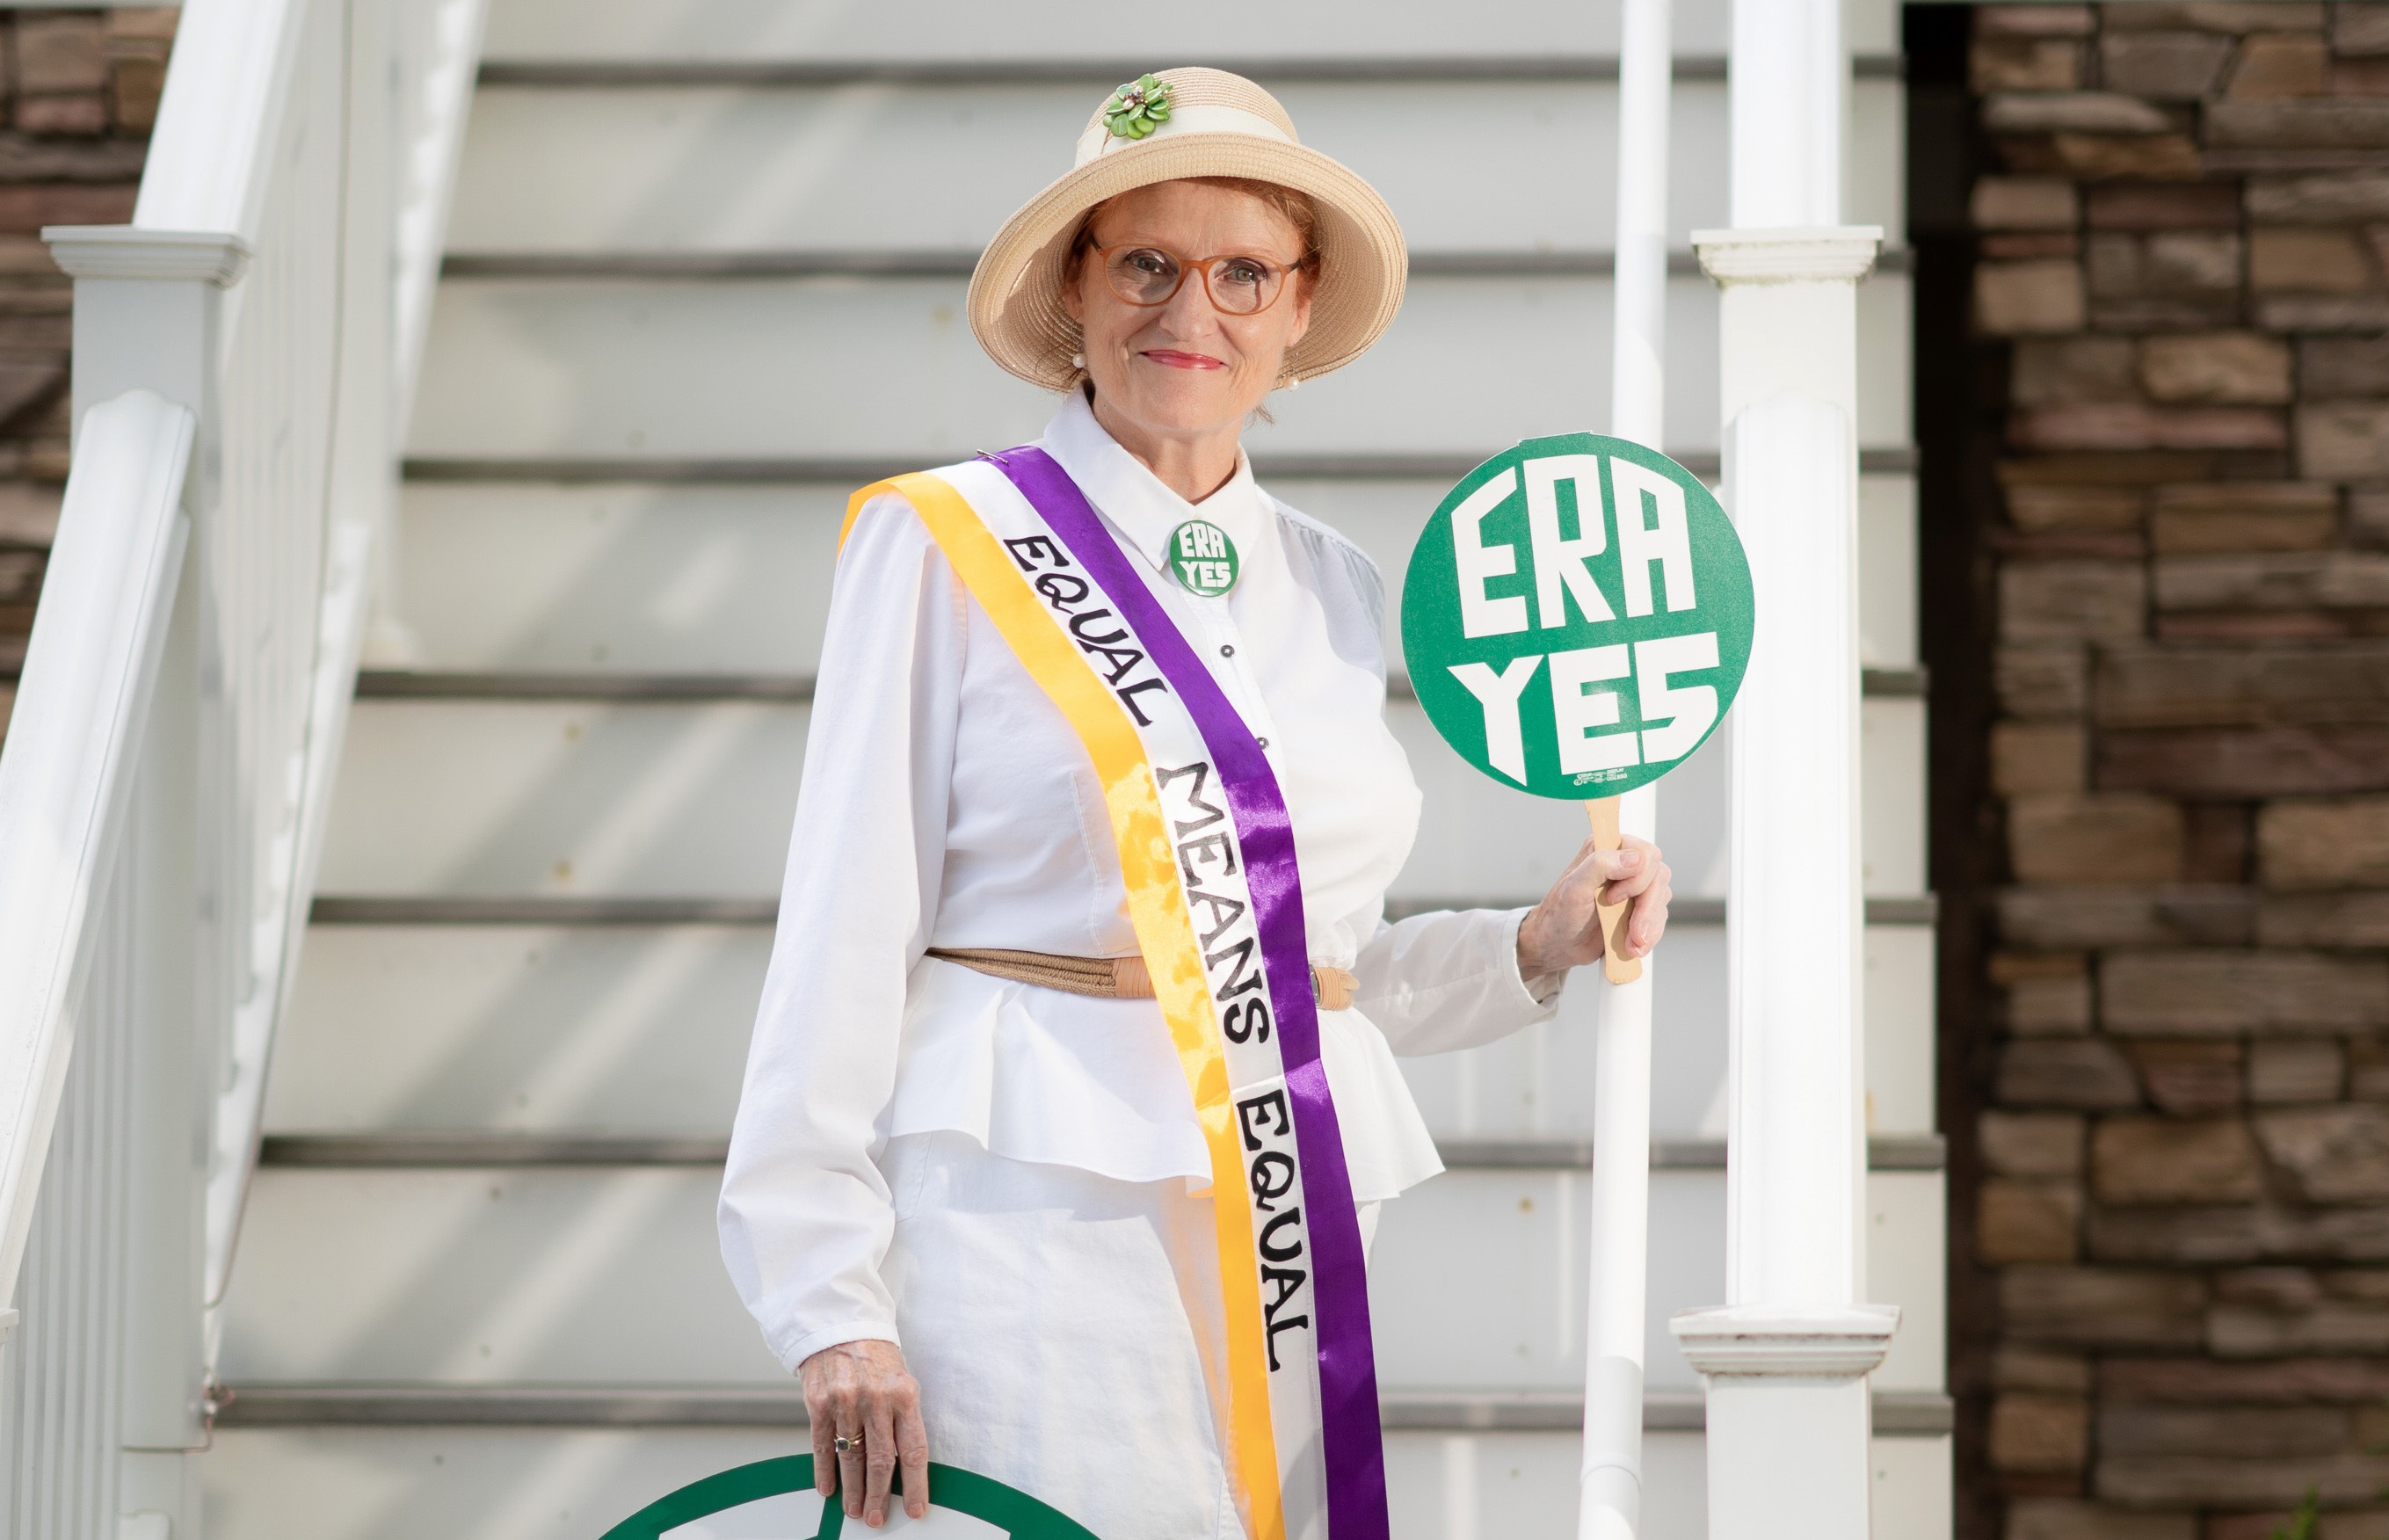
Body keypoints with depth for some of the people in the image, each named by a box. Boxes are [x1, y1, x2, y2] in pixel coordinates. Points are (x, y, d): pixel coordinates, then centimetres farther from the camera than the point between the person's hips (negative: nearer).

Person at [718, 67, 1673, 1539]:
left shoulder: (1339, 593, 14)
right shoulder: (946, 548, -1)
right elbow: (846, 941, -4)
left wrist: (1532, 949, 5)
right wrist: (832, 1306, -10)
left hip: (1293, 1241, 5)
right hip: (1031, 1227, -5)